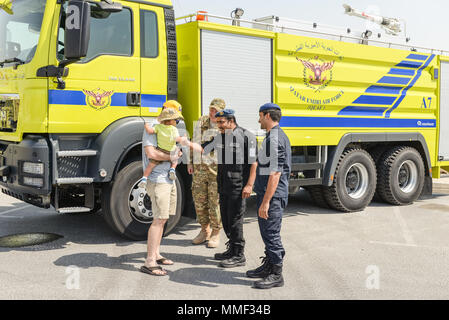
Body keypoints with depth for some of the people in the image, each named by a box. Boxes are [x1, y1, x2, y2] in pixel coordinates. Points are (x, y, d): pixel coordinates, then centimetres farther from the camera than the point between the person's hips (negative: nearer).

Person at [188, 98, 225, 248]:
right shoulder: (201, 122, 9)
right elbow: (194, 143, 17)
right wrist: (190, 162, 13)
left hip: (217, 168, -5)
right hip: (200, 167, 5)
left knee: (216, 201, 0)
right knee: (199, 199, 10)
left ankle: (216, 233, 14)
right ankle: (205, 230, 26)